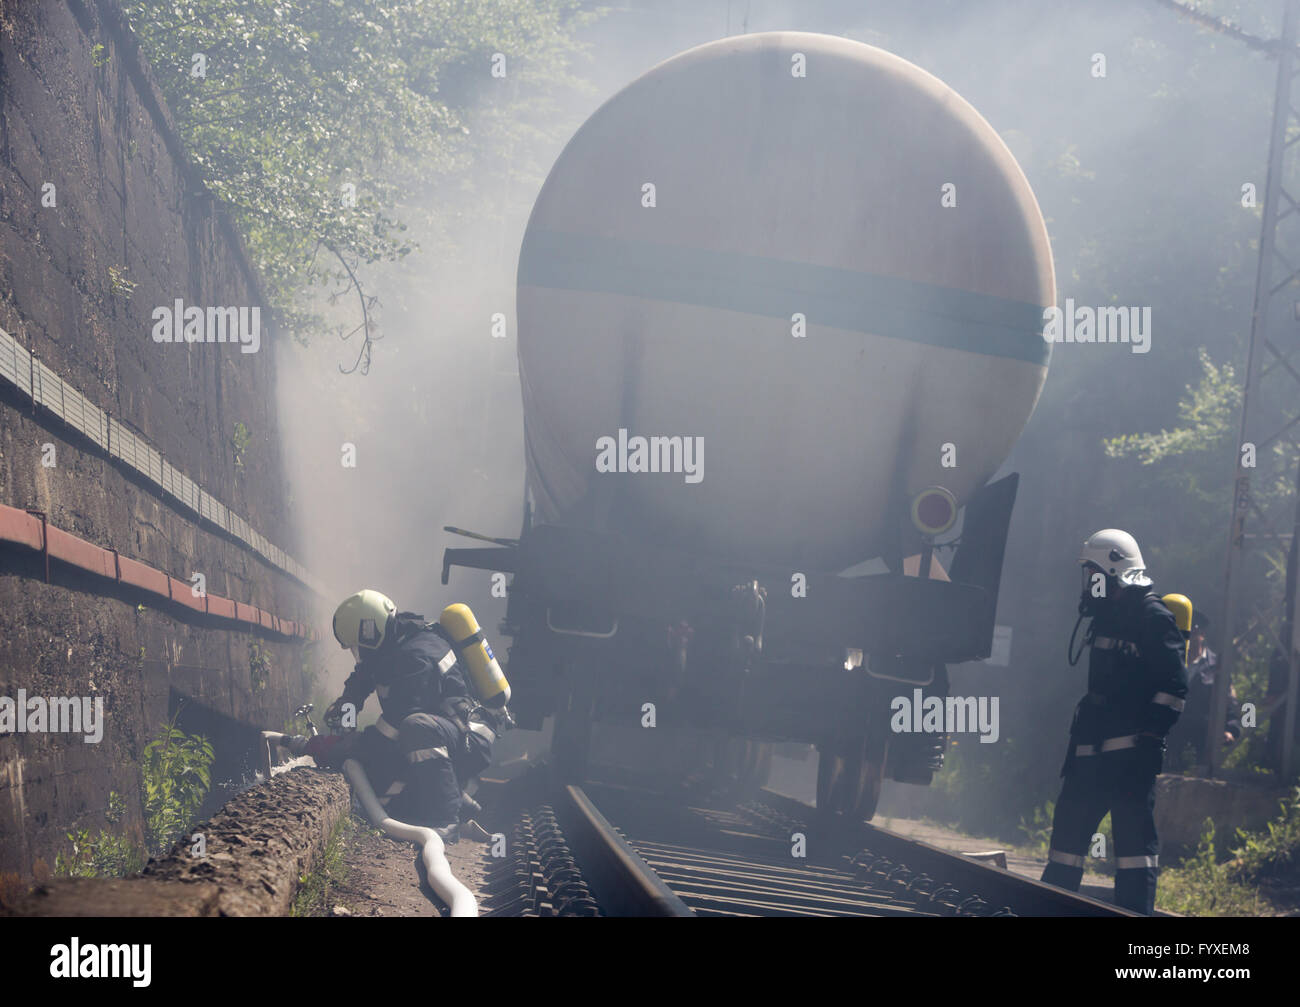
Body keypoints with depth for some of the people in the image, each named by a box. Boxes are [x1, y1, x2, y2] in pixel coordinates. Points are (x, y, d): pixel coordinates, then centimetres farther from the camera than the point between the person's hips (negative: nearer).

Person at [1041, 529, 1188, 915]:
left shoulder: (1153, 618, -9)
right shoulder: (1106, 616, 19)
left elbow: (1174, 685, -15)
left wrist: (1148, 734, -20)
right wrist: (1081, 731, 25)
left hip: (1131, 752, -9)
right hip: (1093, 750, 10)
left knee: (1134, 835, -9)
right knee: (1069, 824, 13)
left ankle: (1135, 910, -9)